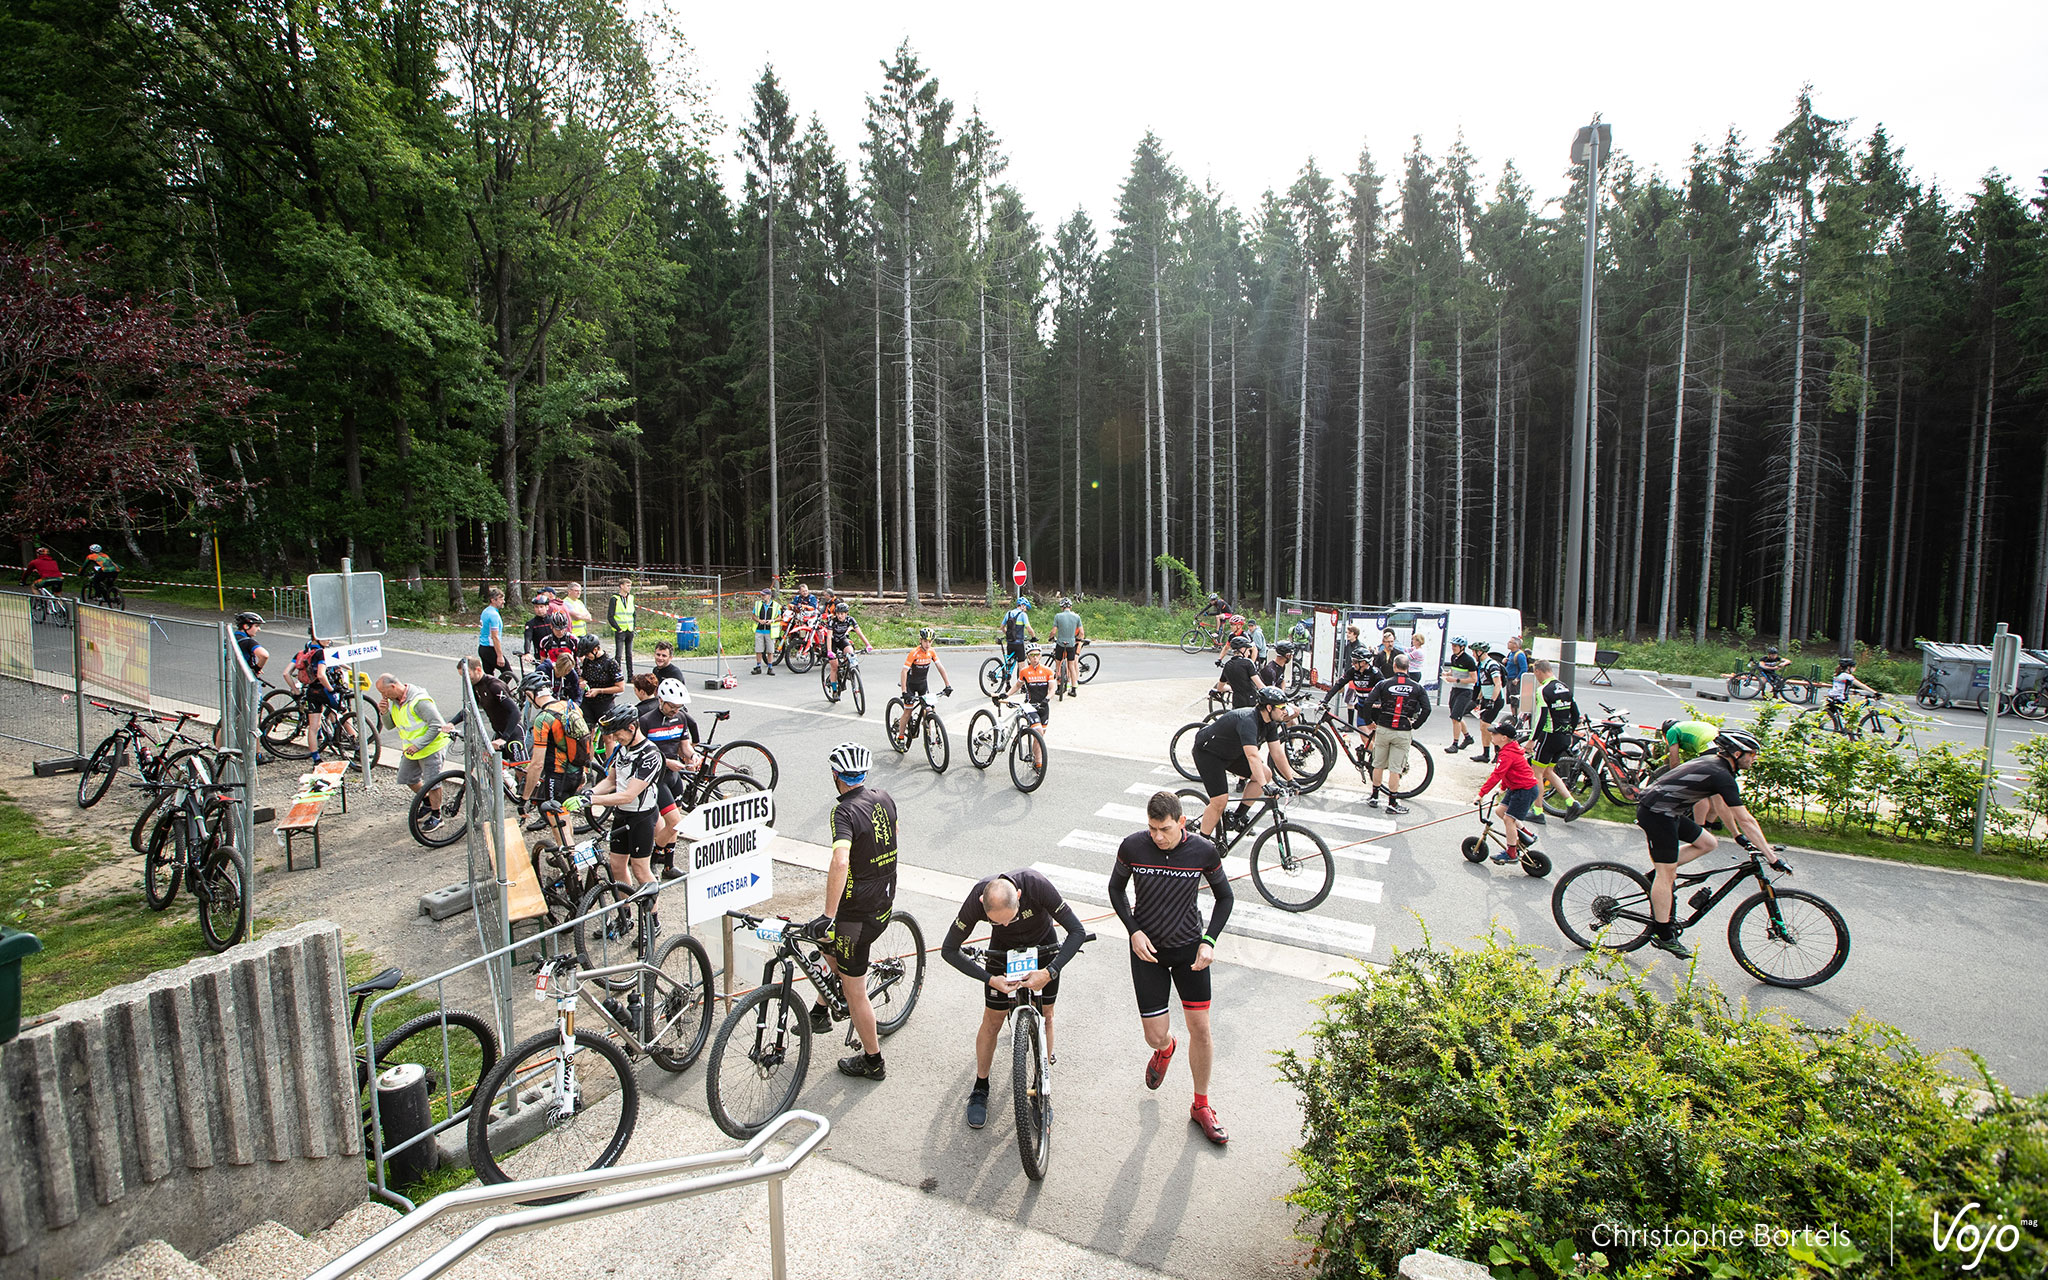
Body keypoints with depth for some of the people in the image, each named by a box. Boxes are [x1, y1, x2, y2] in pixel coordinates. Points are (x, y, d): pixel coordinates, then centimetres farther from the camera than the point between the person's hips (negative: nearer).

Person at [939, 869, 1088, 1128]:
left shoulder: (1036, 884, -40)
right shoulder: (976, 900, -35)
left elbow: (1077, 931, -32)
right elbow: (948, 950, -24)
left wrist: (1050, 972, -41)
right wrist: (989, 979, -32)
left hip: (1042, 945, 0)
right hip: (1003, 950, 0)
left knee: (1045, 1017, 4)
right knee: (992, 1022, 3)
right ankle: (980, 1089, 22)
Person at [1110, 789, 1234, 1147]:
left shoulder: (1203, 851, -14)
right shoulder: (1133, 846, -15)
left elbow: (1224, 896, 2)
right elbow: (1116, 888, 2)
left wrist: (1209, 941, -9)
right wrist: (1134, 931, -10)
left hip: (1189, 948, 0)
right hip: (1147, 949, 0)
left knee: (1201, 1031, 3)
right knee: (1155, 1036, 1)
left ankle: (1201, 1107, 27)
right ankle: (1165, 1049, 41)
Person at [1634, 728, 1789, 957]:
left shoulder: (1712, 763, 13)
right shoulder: (1722, 776, -15)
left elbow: (1720, 805, 26)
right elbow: (1745, 820, -16)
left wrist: (1738, 835, 31)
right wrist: (1772, 857, -12)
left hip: (1663, 810, 10)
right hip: (1657, 813, -10)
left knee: (1709, 843, 15)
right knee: (1666, 873, -4)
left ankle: (1658, 874, 14)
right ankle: (1663, 936, 2)